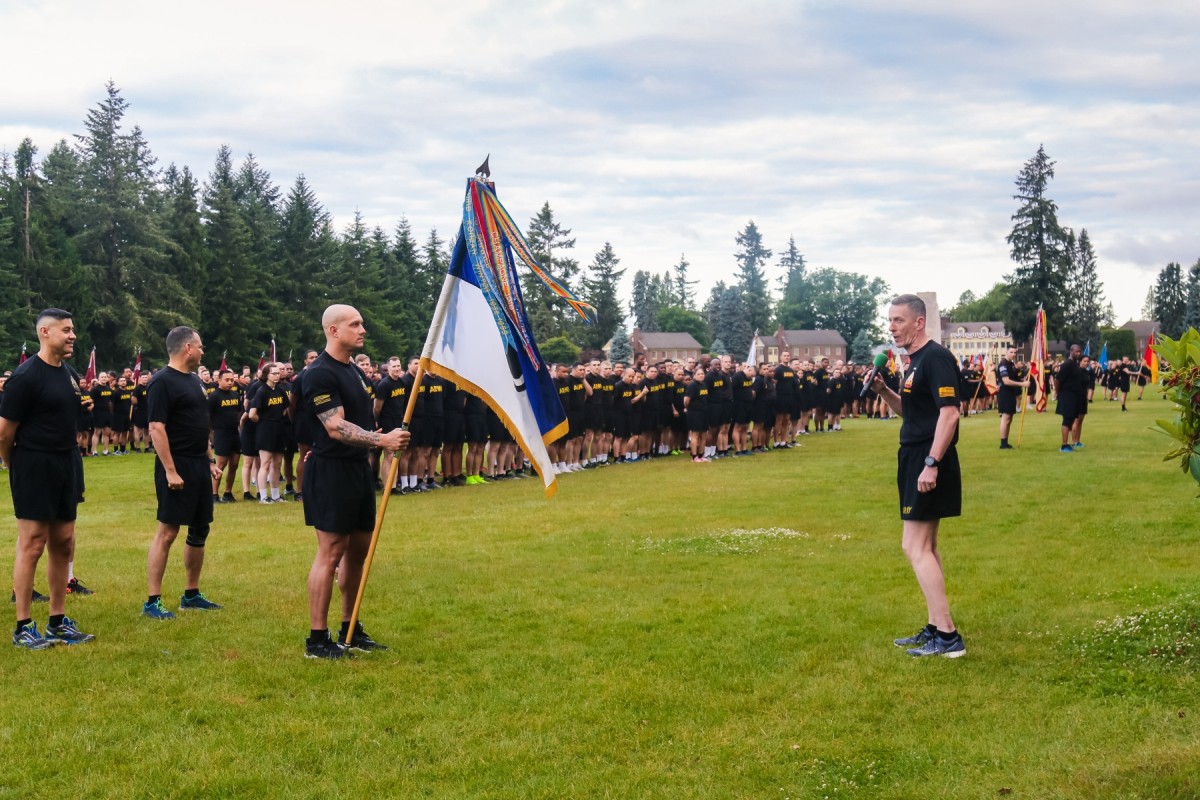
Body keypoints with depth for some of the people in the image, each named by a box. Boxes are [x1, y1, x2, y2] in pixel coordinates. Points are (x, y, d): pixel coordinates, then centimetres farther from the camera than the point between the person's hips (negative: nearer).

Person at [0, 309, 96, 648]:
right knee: (32, 544, -4)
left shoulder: (69, 374, 10)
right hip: (35, 468, -8)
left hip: (66, 466, 8)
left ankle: (58, 621, 21)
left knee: (63, 544, 11)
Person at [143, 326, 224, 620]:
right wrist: (170, 471, -22)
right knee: (167, 532, -7)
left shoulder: (194, 380, 15)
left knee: (200, 529, 13)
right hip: (177, 467, -9)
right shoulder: (162, 381, -13)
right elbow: (156, 429, -18)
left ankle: (192, 594, 23)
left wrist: (208, 461, 18)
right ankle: (152, 601, -3)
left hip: (199, 466, 9)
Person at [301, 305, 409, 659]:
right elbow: (336, 428, -23)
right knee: (331, 552, -7)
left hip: (359, 469, 9)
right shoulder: (320, 374, -15)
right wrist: (382, 439, -30)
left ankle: (350, 630, 23)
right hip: (331, 471, -9)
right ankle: (317, 640, -1)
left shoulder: (355, 371, 14)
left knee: (358, 549, 13)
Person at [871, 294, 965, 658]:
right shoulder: (916, 360, 15)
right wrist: (884, 391, 5)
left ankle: (948, 637, -9)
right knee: (926, 546, 13)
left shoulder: (936, 358, -15)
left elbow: (949, 413, -23)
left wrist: (931, 463, -28)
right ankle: (935, 629, 20)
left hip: (928, 463, -10)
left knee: (915, 547, -10)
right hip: (916, 460, 10)